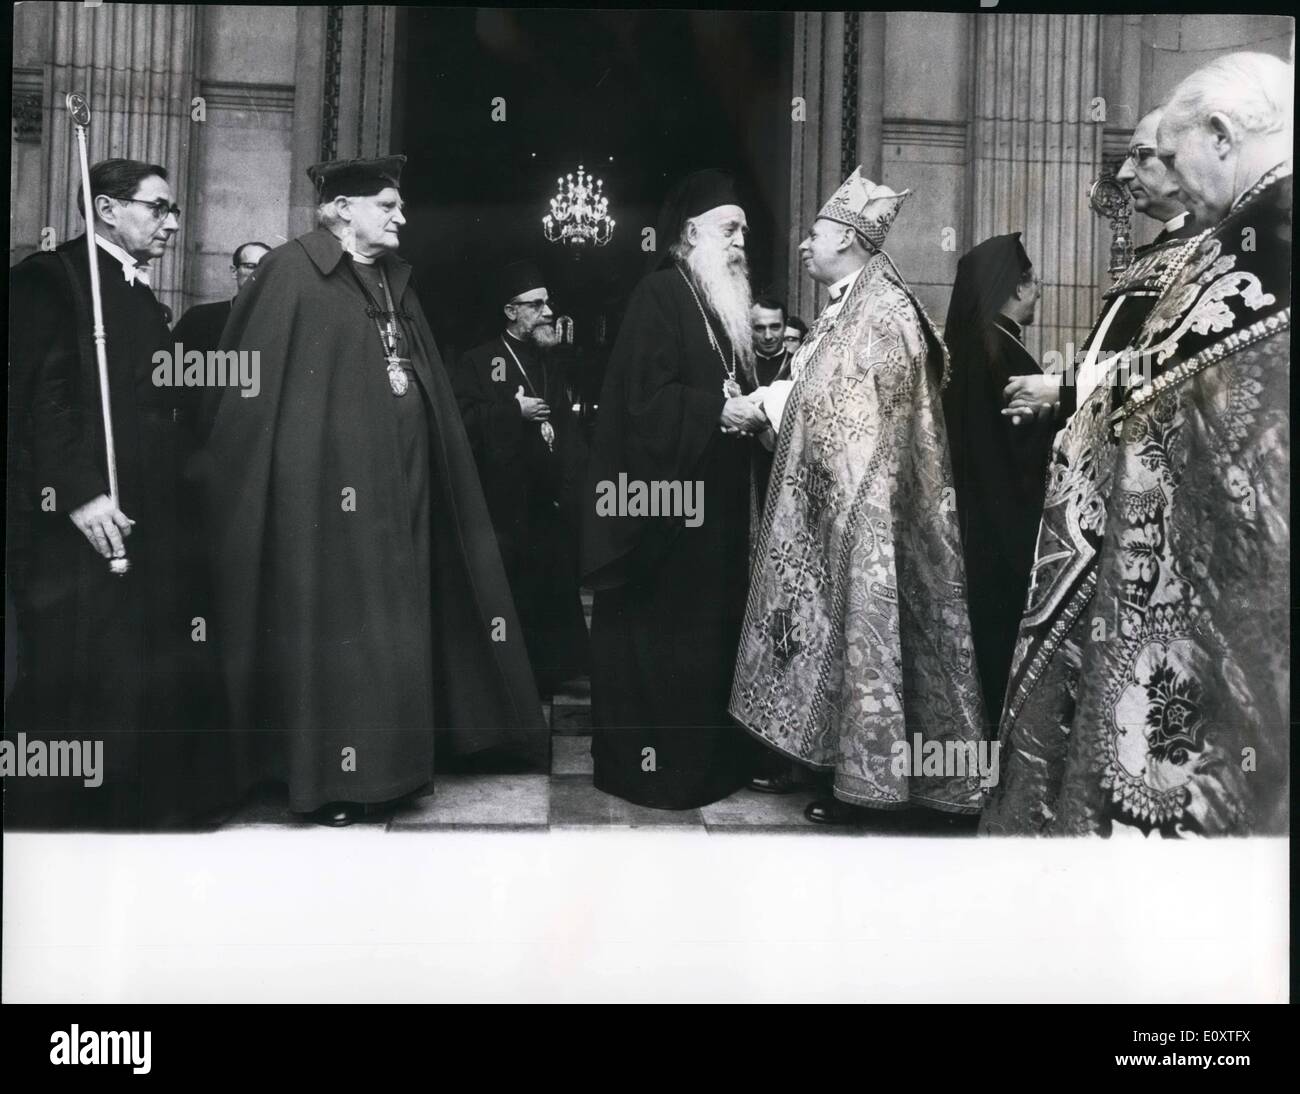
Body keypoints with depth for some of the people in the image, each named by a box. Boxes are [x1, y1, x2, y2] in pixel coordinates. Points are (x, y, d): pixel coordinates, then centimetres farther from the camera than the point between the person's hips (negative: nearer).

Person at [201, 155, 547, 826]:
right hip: (325, 486, -7)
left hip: (398, 489, 7)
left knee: (391, 625, 10)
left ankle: (379, 761, 22)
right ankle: (326, 776, 11)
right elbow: (250, 382, -9)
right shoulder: (291, 271, -6)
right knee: (330, 626, -1)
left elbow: (428, 388, 19)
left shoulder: (395, 280, 16)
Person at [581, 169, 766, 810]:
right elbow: (647, 397, -19)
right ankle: (649, 765, 7)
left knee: (705, 636, 12)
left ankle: (705, 760, 21)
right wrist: (719, 411, -20)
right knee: (659, 637, -3)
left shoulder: (721, 305, 17)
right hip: (666, 500, -9)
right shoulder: (659, 295, -9)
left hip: (712, 503, 9)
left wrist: (751, 409, 3)